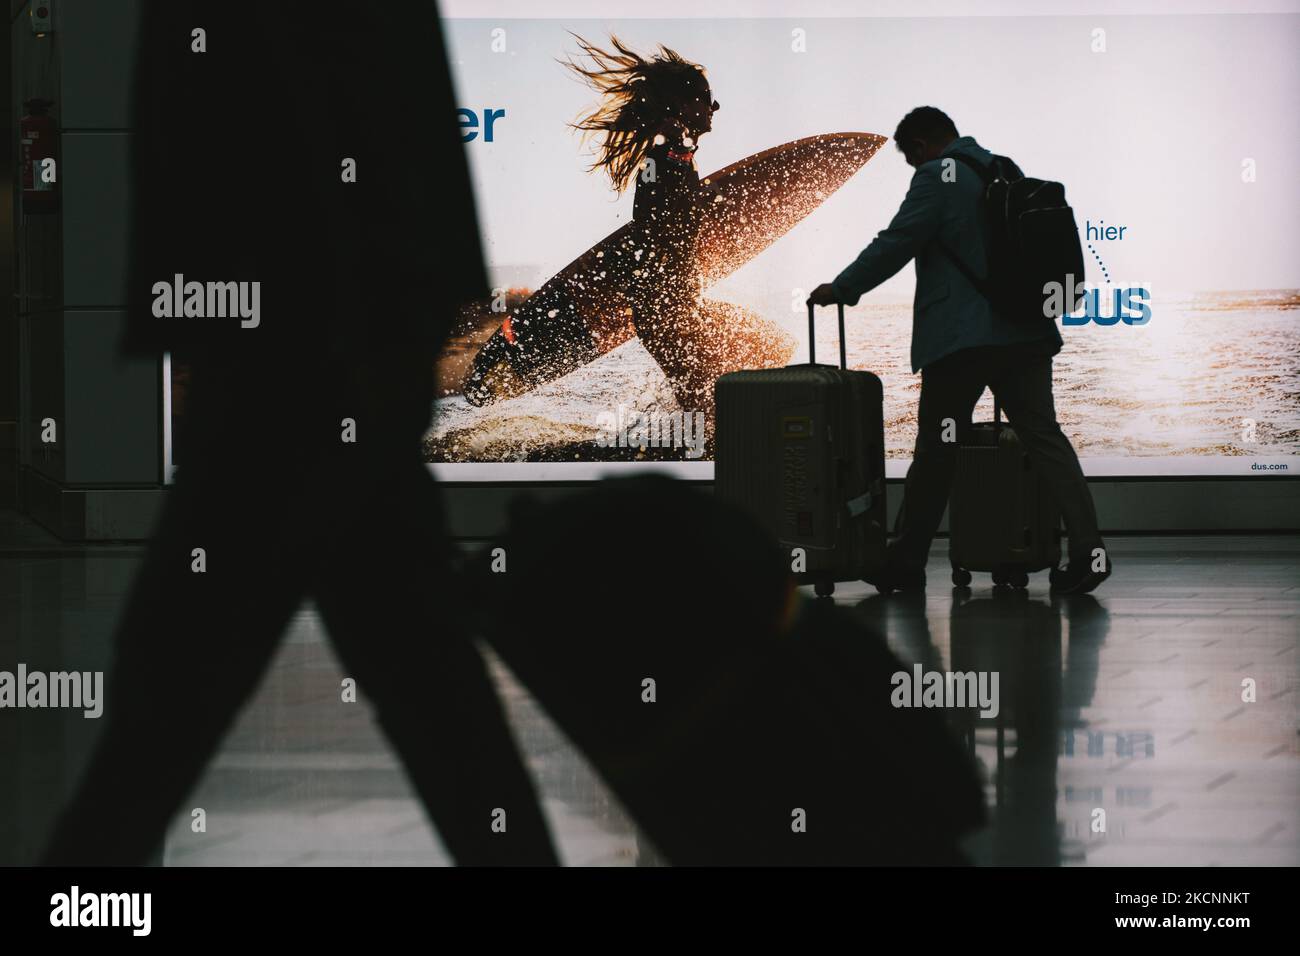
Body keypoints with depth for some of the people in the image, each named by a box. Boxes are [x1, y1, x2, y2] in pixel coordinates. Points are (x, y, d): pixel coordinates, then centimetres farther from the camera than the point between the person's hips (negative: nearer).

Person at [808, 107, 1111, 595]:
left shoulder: (937, 178, -8)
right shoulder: (1008, 171, 14)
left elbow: (894, 245, -9)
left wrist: (840, 290, 3)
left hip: (959, 339, -6)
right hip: (1025, 334, 6)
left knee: (935, 451, 4)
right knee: (1044, 436, 1)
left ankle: (907, 562, 13)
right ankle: (1086, 549, -11)